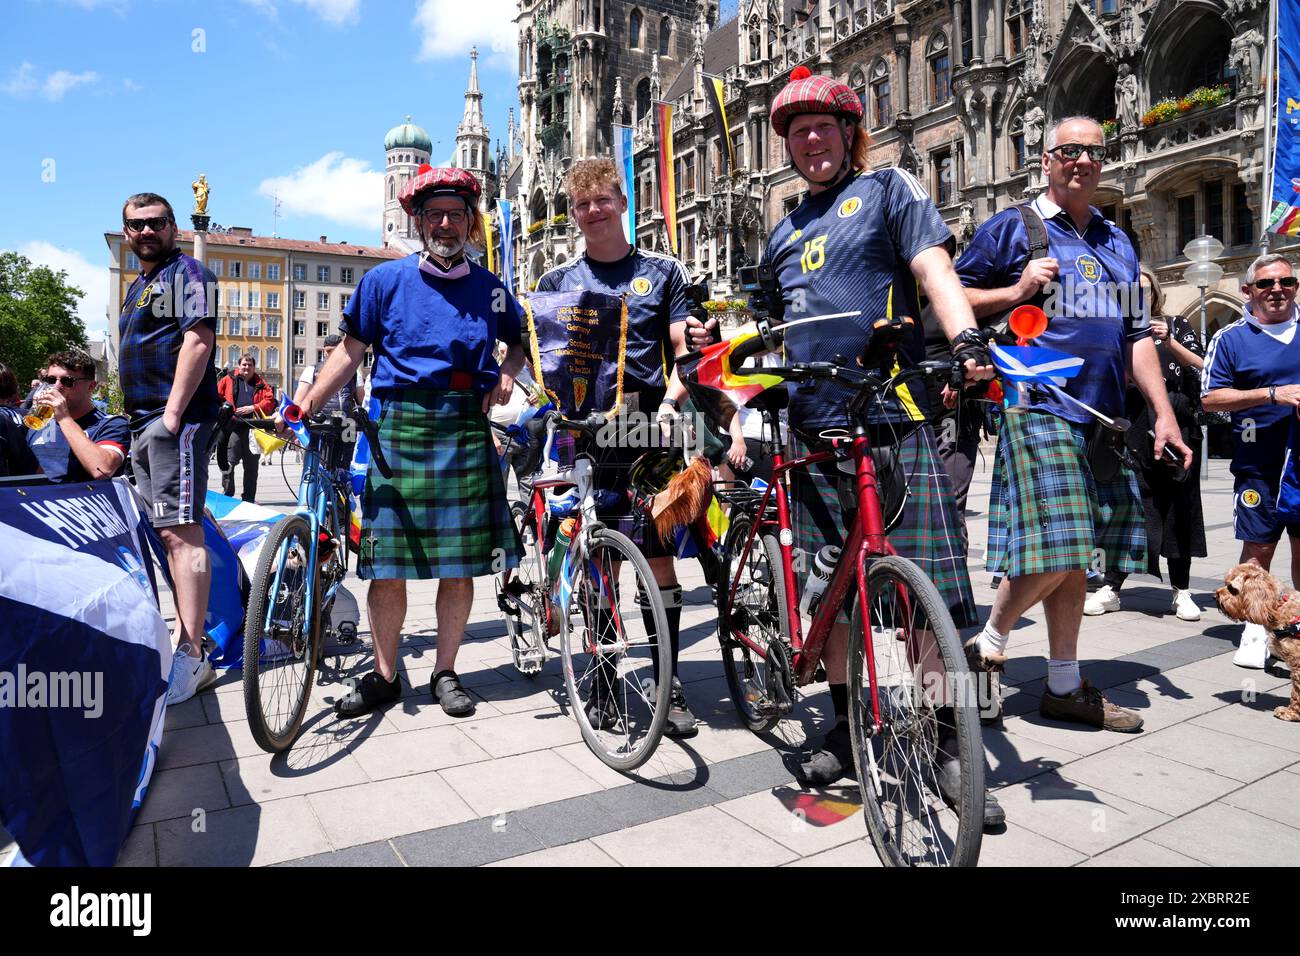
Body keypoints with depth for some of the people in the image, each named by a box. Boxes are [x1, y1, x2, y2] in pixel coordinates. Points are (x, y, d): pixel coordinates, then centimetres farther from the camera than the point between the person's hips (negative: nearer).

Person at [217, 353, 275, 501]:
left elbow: (269, 401, 2)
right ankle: (227, 494, 5)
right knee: (229, 462, -6)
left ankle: (249, 499, 15)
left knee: (251, 466, 7)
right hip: (233, 426, -2)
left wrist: (252, 408, -9)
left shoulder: (261, 383, 13)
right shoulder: (229, 380, 11)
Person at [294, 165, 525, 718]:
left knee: (460, 563, 3)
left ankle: (445, 673, 19)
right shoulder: (385, 280, 7)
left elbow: (520, 341, 25)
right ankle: (384, 676, 18)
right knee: (386, 562, 0)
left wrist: (506, 374, 4)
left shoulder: (490, 288, 12)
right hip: (400, 429, -1)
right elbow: (350, 352, 7)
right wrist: (303, 408, -1)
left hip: (467, 431, 1)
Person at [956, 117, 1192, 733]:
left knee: (1074, 555, 8)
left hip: (1103, 416, 6)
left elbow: (1136, 337, 20)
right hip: (1038, 410, -6)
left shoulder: (1117, 242, 21)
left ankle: (1065, 686, 18)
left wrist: (1165, 415, 13)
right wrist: (1017, 290, -13)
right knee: (1053, 554, -15)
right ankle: (989, 641, 9)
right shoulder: (1012, 229, 4)